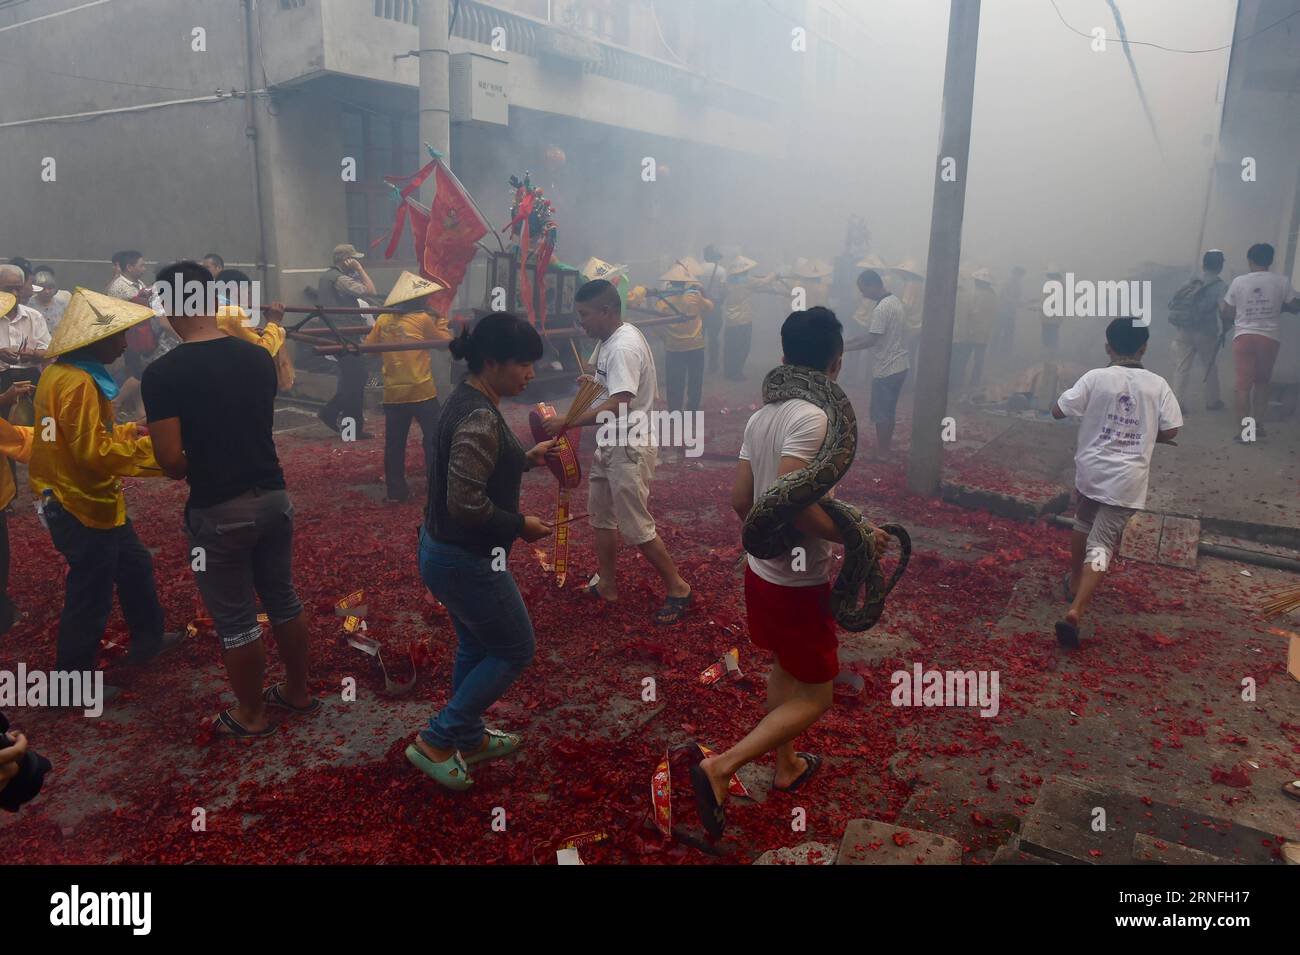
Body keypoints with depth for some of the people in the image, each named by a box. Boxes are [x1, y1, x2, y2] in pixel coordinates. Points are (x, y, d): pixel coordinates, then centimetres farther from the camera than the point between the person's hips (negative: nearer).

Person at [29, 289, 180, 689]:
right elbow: (95, 452, -27)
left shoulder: (65, 373, 7)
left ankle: (148, 639, 42)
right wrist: (149, 446, -17)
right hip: (84, 506, -10)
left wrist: (129, 431, 5)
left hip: (90, 499, 10)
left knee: (134, 566, 24)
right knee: (91, 596, 4)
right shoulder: (77, 383, -25)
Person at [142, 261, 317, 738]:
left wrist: (186, 470, 5)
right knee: (283, 600, 20)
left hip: (218, 510, -5)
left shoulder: (162, 374, -15)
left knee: (235, 620, 10)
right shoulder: (258, 356, 1)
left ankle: (252, 715, 26)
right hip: (273, 496, 6)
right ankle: (298, 692, 35)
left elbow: (171, 460, -16)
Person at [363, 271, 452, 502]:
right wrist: (442, 322, 21)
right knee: (433, 438, 7)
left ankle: (396, 490, 13)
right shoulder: (423, 319, -7)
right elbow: (445, 340, 5)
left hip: (393, 393, 4)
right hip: (421, 391, -4)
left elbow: (368, 346, 7)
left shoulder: (383, 320, 3)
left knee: (394, 443, 9)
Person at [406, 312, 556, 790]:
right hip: (466, 561, -10)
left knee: (477, 645, 24)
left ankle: (469, 738, 42)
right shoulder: (479, 417, -27)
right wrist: (521, 525, -19)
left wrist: (528, 457, 12)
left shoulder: (469, 401, 4)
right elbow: (466, 503, -32)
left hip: (444, 550, 10)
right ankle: (435, 740, 16)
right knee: (516, 650, 9)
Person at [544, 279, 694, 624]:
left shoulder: (624, 346, -23)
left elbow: (618, 406, -31)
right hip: (610, 444, 10)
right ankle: (606, 585, 31)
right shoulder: (610, 341, 9)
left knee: (636, 527, -3)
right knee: (601, 515, 18)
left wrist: (566, 423, -27)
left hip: (630, 448, -10)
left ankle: (678, 588, 12)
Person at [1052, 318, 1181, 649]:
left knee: (1083, 524, 28)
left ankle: (1075, 582, 44)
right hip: (1127, 480, -1)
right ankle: (1074, 612, -16)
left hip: (1091, 470, 1)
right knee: (1101, 545, -3)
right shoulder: (1158, 385, -3)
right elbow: (1170, 431, -2)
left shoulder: (1096, 378, -7)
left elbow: (1058, 411, -5)